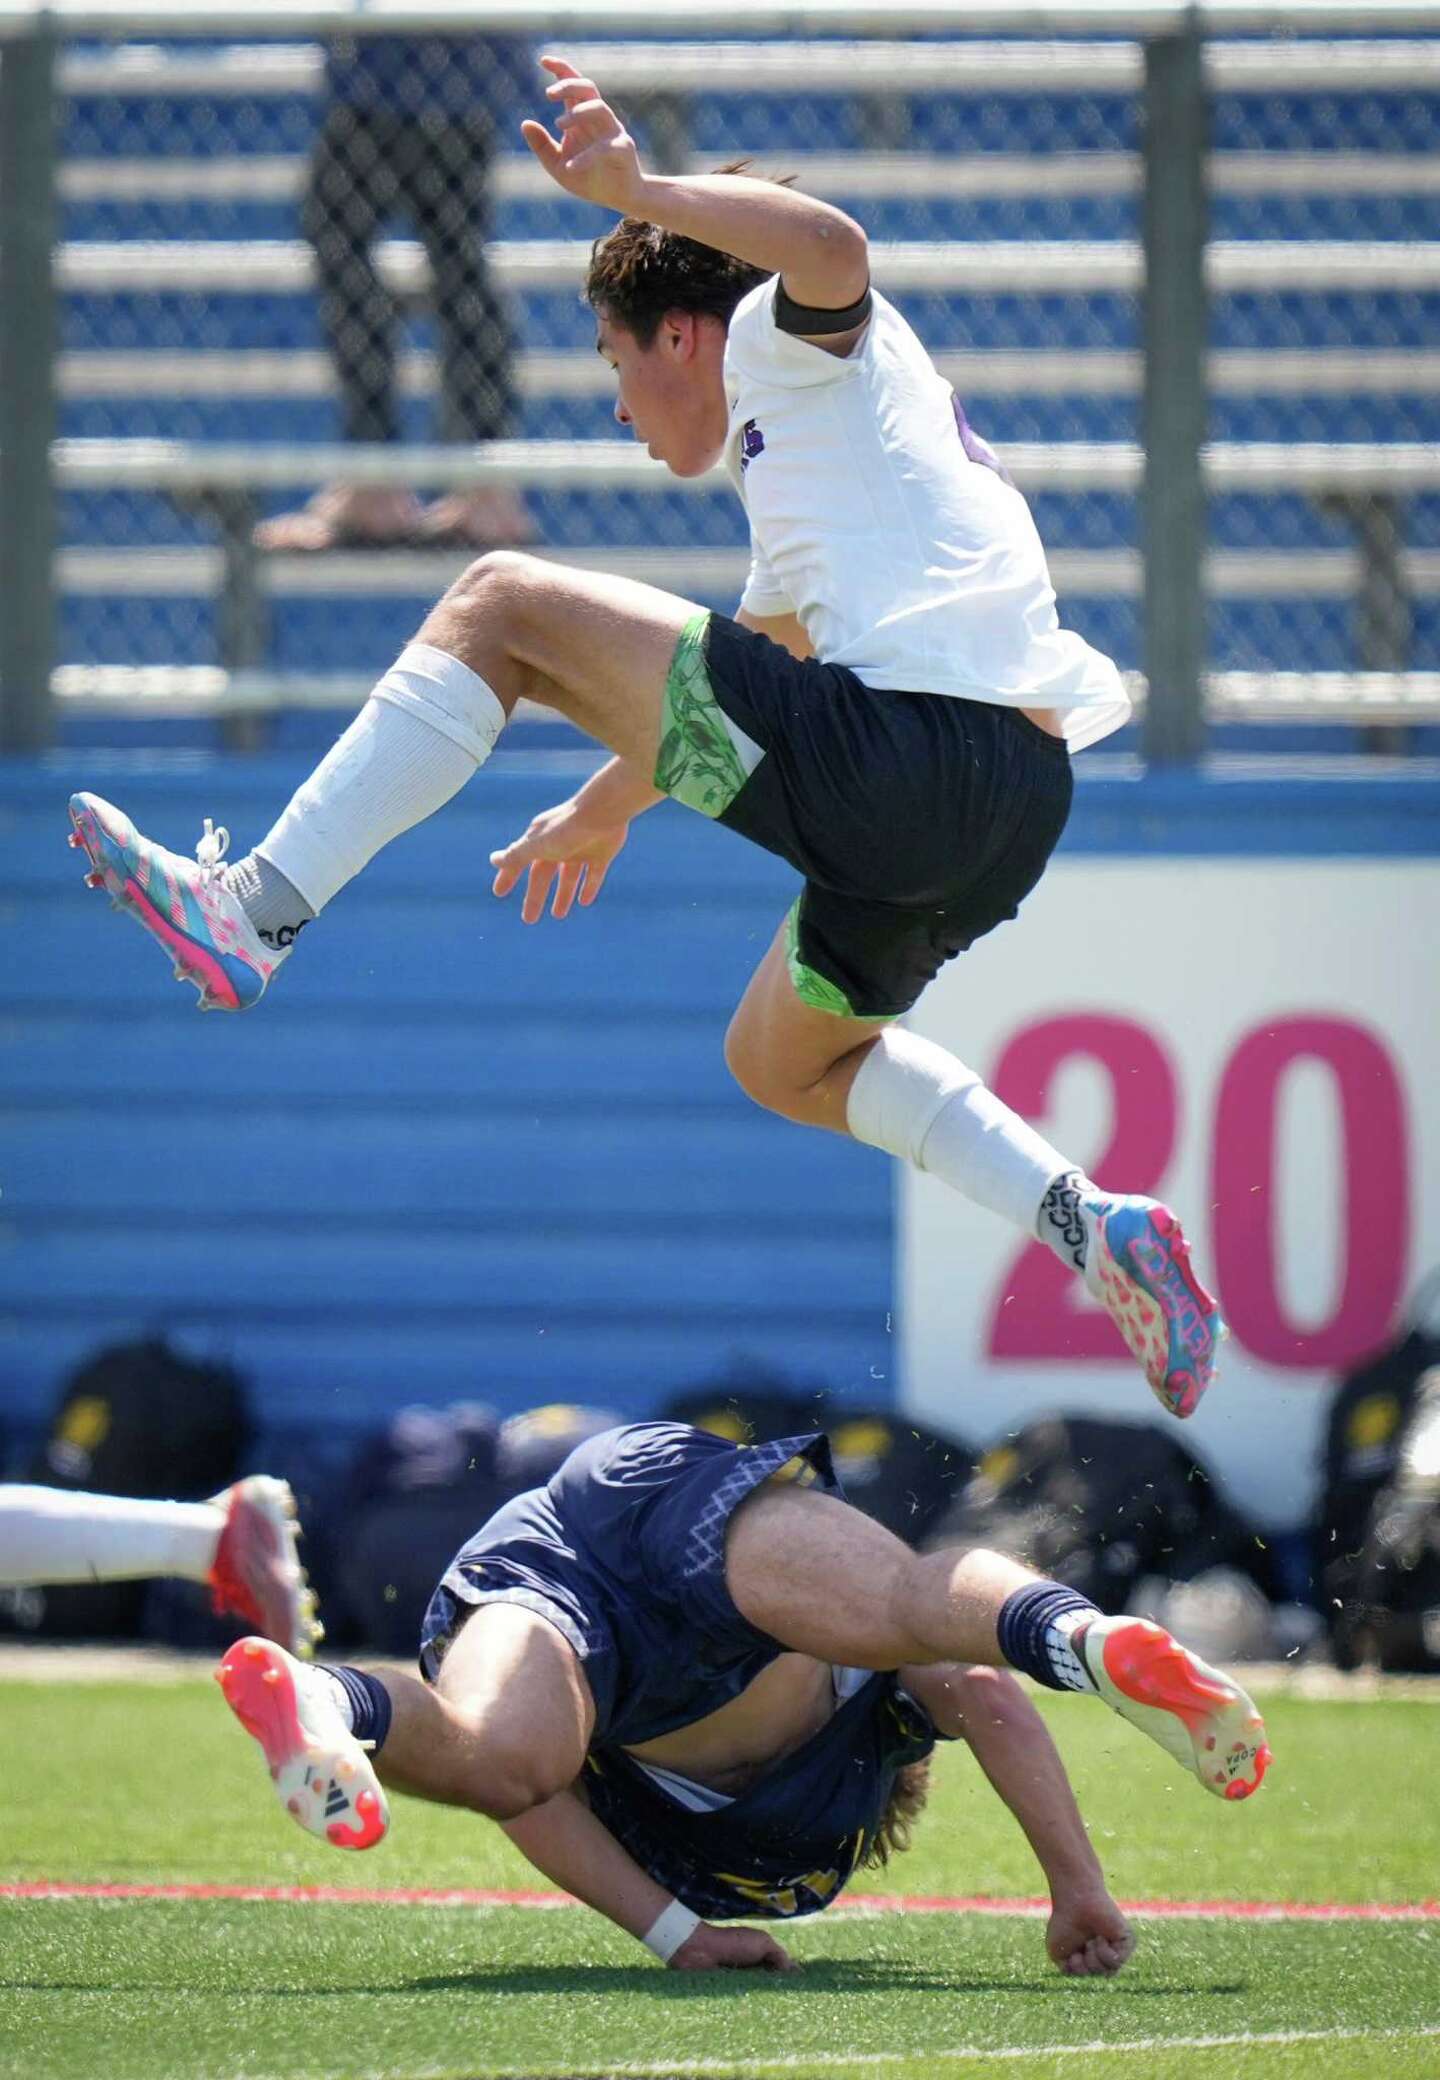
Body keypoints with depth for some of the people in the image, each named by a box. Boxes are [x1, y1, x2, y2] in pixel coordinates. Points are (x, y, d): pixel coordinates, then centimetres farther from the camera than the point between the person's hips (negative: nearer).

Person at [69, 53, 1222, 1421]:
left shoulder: (784, 341, 7)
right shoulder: (797, 458, 35)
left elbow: (831, 252, -20)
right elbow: (756, 670, 50)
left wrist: (636, 189, -24)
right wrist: (607, 806, 60)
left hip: (903, 751, -10)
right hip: (1018, 804, 10)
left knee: (504, 603, -5)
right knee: (782, 1060, 34)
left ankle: (255, 911, -14)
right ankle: (1089, 1227, 18)